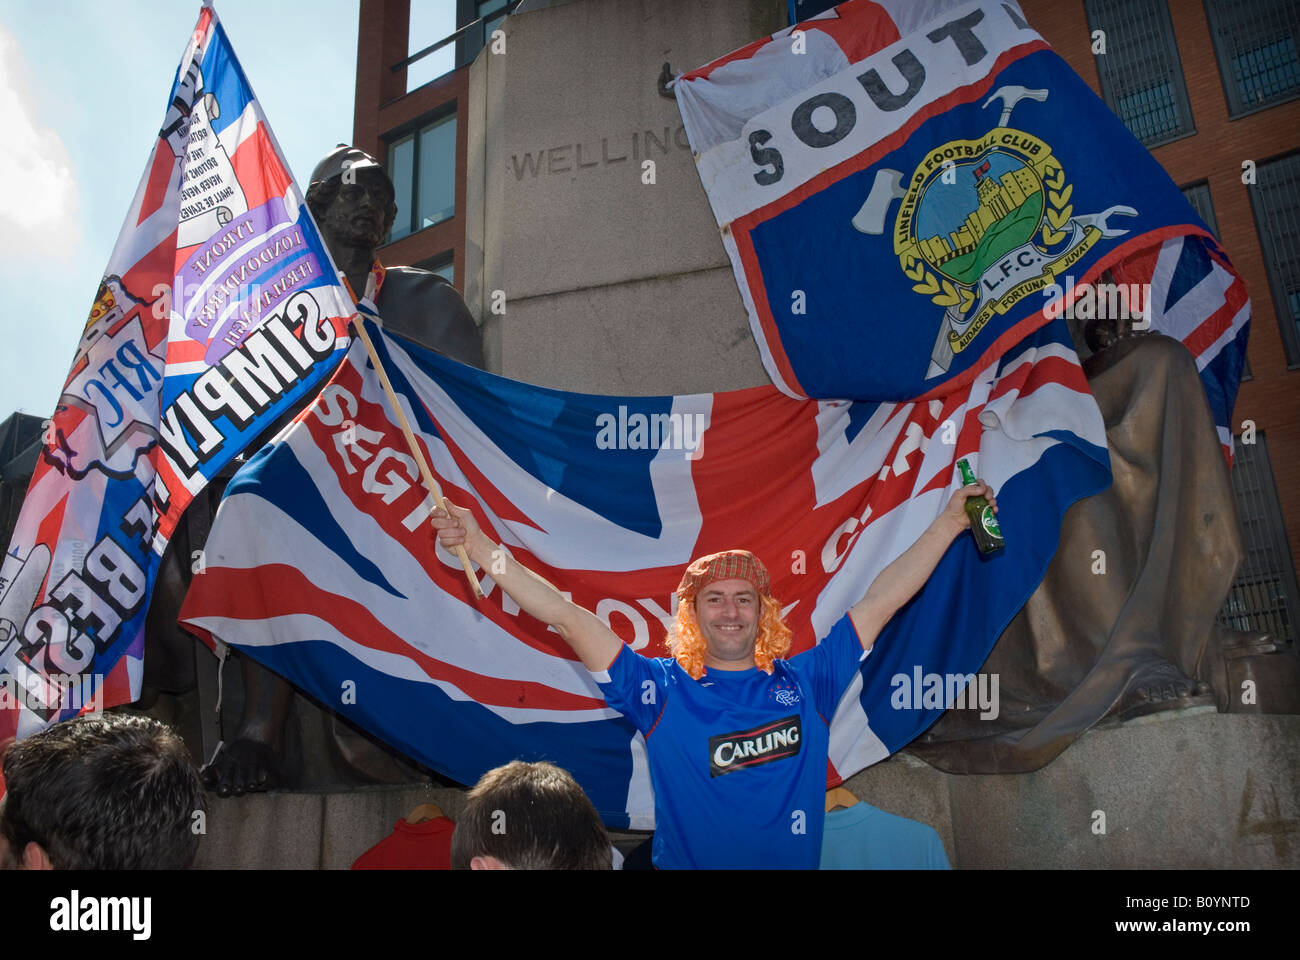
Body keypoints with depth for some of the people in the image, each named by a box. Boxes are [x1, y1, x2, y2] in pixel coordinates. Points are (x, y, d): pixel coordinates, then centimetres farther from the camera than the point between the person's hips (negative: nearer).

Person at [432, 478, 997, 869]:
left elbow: (882, 600, 3)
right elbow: (564, 617, -10)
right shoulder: (662, 690, -6)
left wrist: (949, 521, 5)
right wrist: (479, 545, -14)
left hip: (795, 862, 2)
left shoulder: (806, 682, 0)